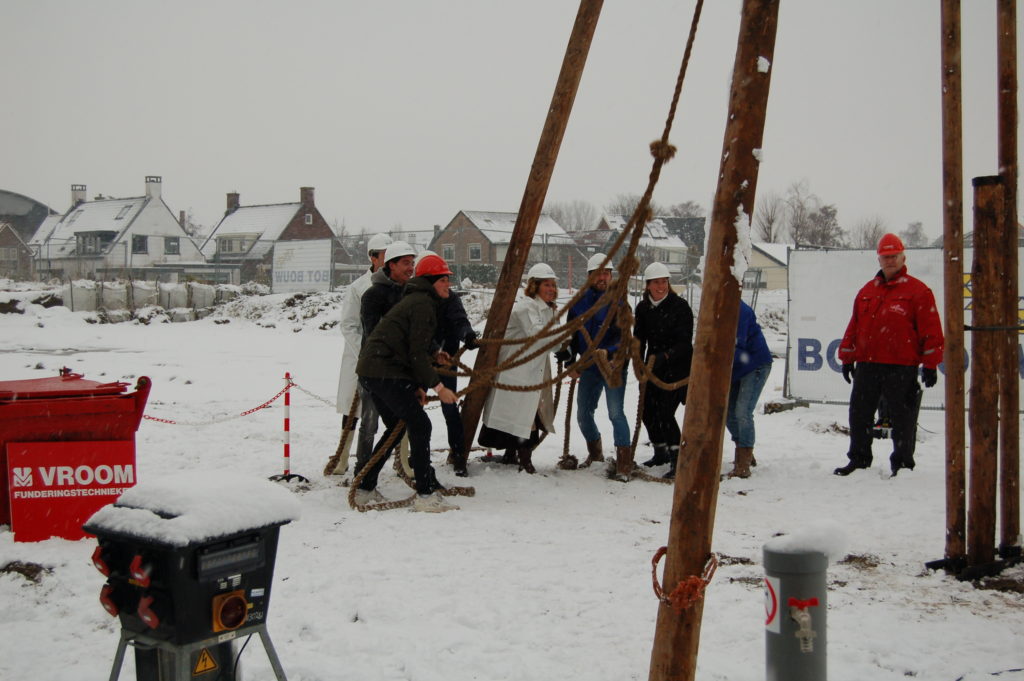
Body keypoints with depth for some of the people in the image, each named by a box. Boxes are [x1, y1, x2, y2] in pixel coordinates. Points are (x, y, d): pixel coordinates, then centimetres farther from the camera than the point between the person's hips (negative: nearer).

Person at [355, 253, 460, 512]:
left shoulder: (416, 300, 23)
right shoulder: (423, 304, -10)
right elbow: (417, 353, -17)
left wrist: (417, 386, 15)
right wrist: (437, 386, -14)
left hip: (370, 370, 11)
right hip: (385, 371, -11)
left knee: (396, 428, 19)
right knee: (420, 424, -10)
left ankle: (364, 488, 23)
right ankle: (426, 495, -11)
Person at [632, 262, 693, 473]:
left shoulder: (680, 306, -13)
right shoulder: (643, 308, 3)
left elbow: (685, 342, -17)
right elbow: (639, 338, 6)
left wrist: (665, 356, -31)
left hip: (678, 367, -6)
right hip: (653, 366, 6)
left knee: (664, 413, -14)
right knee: (648, 411, 7)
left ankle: (678, 459, -3)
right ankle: (661, 453, 29)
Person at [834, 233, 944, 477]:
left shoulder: (917, 290, -1)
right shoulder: (867, 291, 15)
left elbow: (931, 329, -4)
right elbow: (854, 326, 18)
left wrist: (930, 365, -8)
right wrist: (847, 358, 15)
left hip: (901, 368, -5)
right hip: (866, 365, 5)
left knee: (902, 416, 2)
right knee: (859, 414, 10)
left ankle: (902, 463, 14)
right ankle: (858, 459, 22)